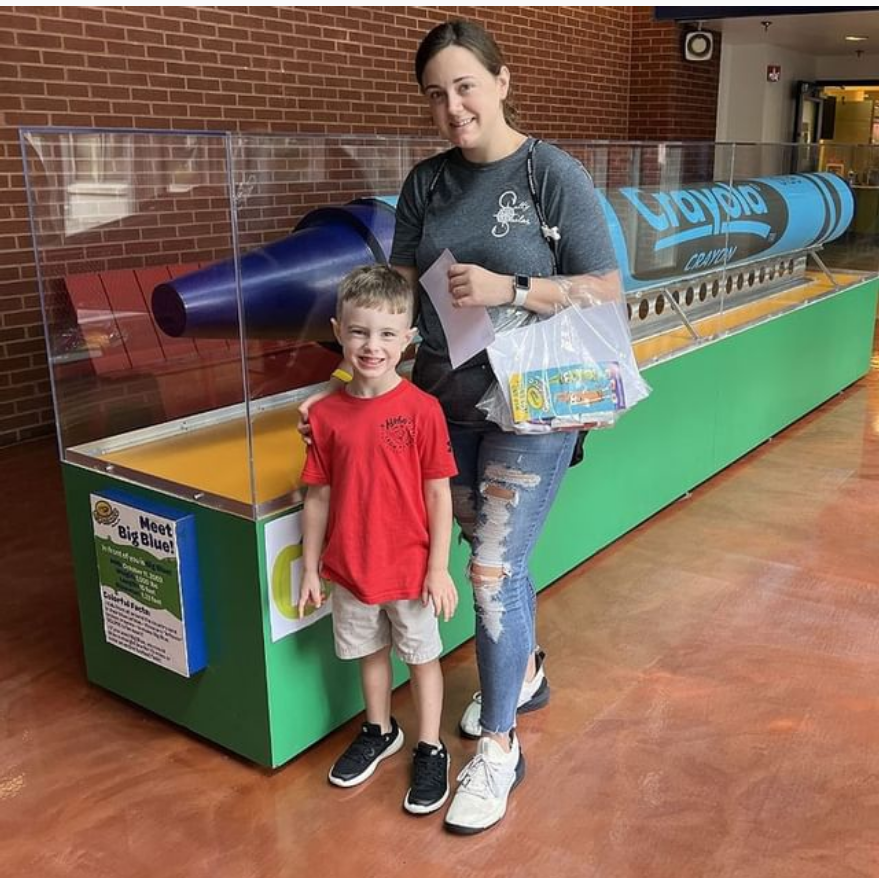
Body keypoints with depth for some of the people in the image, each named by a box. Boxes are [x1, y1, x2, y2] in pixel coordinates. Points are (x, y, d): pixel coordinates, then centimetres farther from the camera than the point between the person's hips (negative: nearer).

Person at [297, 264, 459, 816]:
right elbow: (319, 497, 1)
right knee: (370, 651, 22)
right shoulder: (326, 414, -6)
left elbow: (439, 494, -11)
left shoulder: (421, 409, -15)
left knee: (422, 655, 14)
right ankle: (380, 732, 45)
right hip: (350, 568, 4)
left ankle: (431, 750, 33)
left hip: (410, 567, -3)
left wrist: (439, 568, -11)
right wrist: (311, 568, 4)